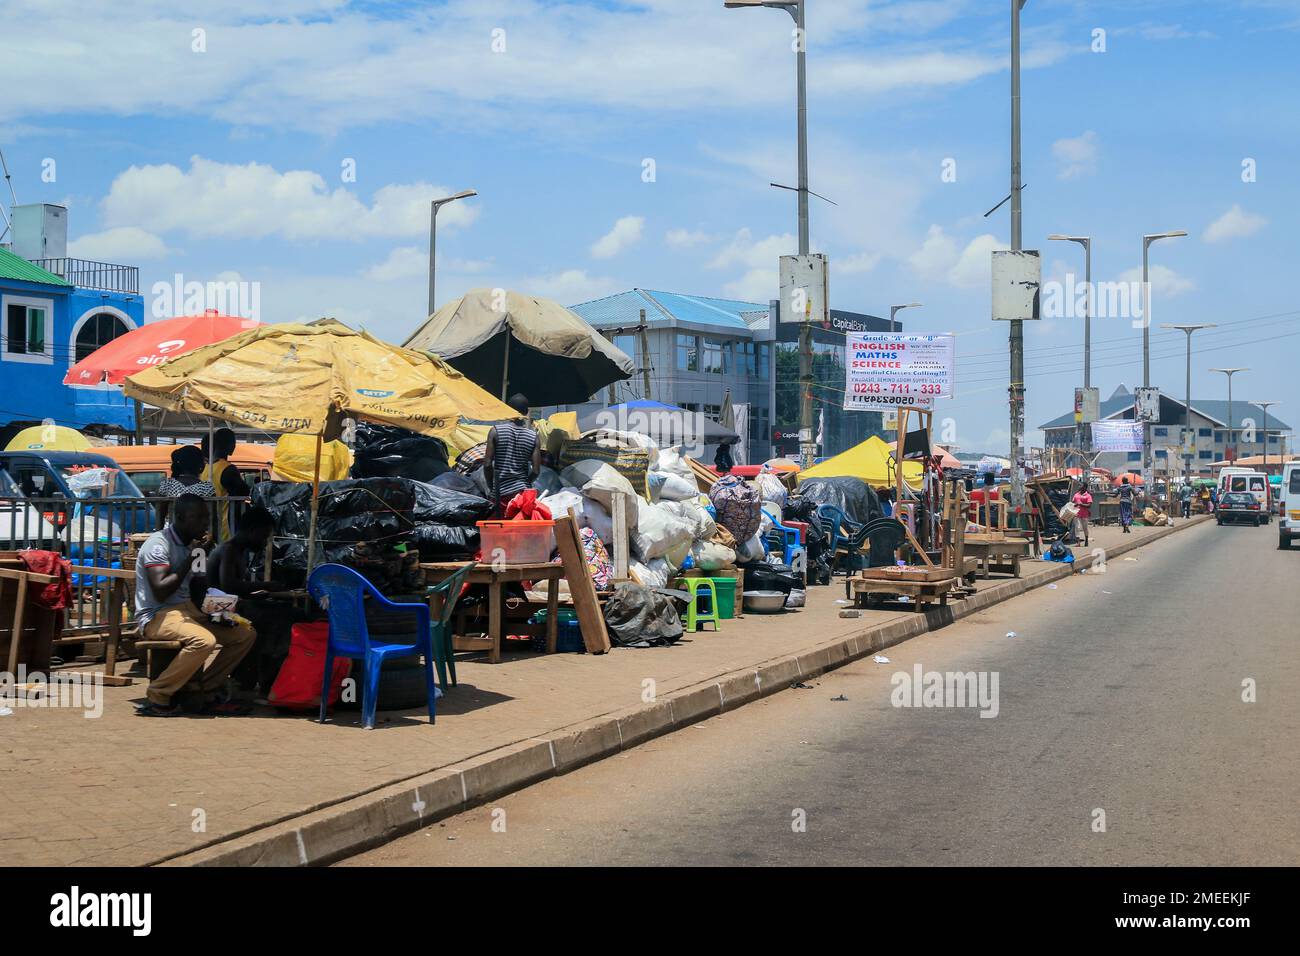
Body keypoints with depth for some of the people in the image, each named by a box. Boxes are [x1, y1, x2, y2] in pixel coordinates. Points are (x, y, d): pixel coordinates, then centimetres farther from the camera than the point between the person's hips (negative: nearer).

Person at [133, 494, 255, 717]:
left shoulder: (191, 544, 17)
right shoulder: (159, 544, -11)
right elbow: (160, 592, -21)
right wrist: (189, 560, -16)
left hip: (187, 609, 9)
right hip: (157, 615, -9)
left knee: (245, 634, -1)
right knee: (204, 640, -36)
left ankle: (207, 693, -3)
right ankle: (156, 697, -22)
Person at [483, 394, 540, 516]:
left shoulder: (496, 431, -4)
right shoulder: (533, 436, 0)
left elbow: (487, 464, -6)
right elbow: (536, 470, -2)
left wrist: (490, 487, 8)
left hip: (501, 492, -2)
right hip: (523, 491, 2)